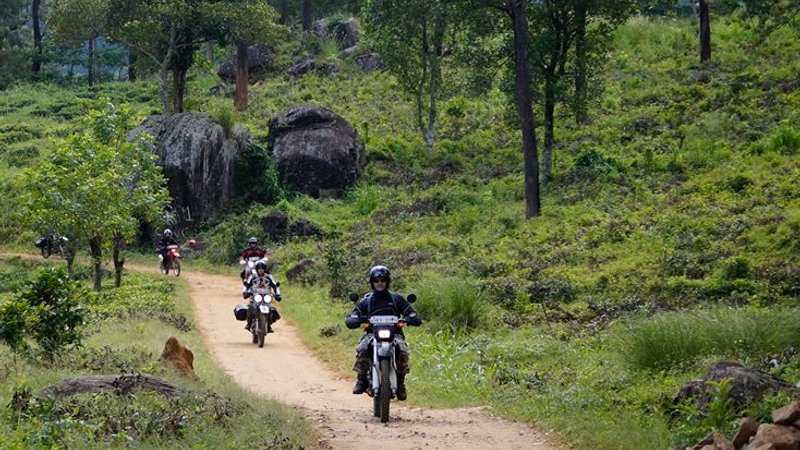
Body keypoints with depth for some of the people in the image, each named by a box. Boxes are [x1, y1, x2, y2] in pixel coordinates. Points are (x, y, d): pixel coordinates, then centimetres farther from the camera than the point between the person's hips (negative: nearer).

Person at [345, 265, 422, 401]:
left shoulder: (397, 299, 13)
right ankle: (362, 379, -15)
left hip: (394, 333, 0)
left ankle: (400, 382, -12)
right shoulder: (365, 301, 13)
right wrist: (359, 320, -20)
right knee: (362, 349, -33)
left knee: (403, 351, -32)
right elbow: (349, 321, 4)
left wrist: (408, 319, -16)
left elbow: (416, 319, 9)